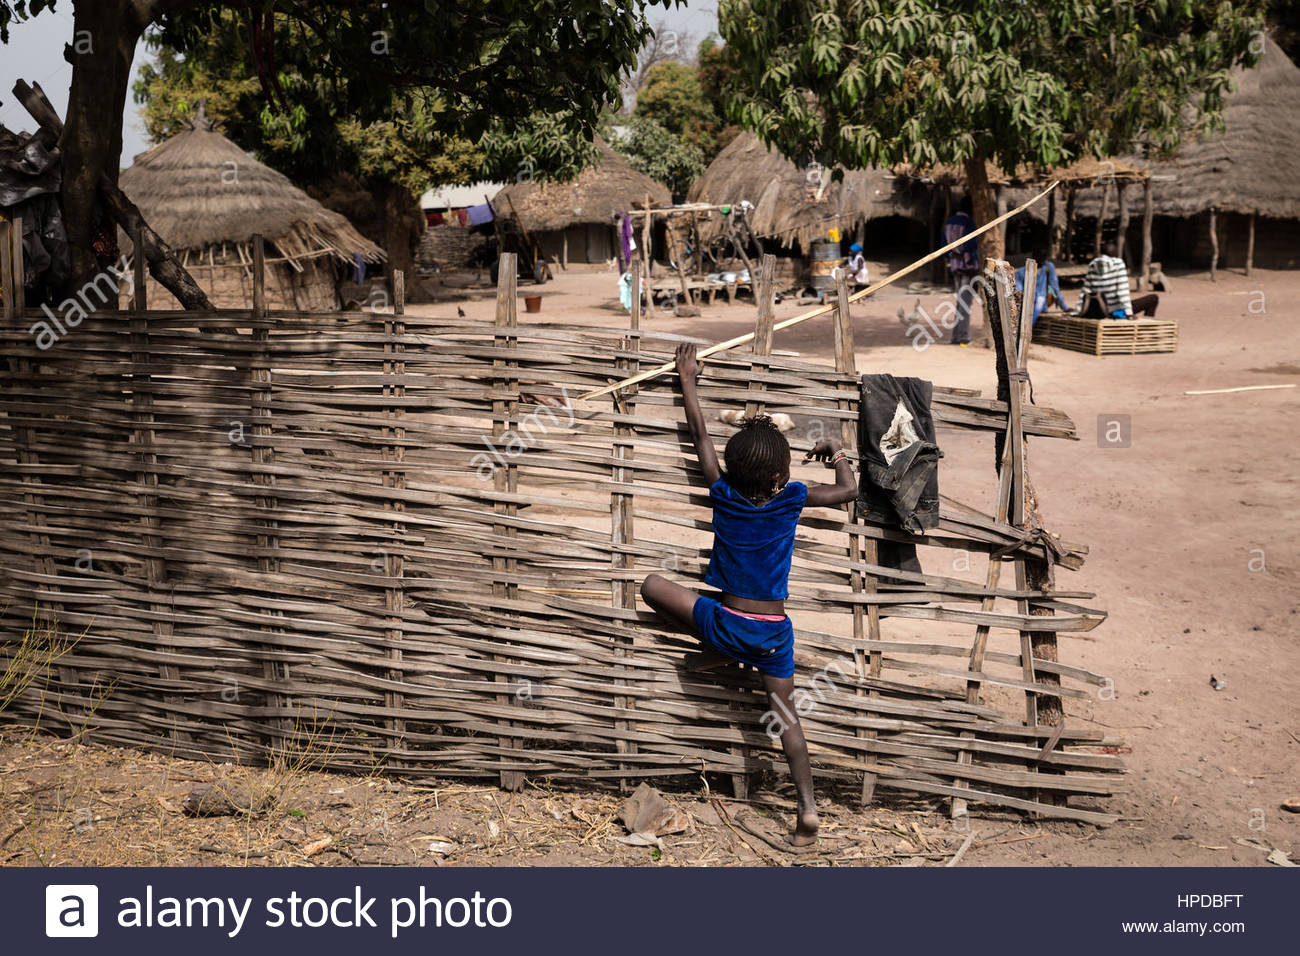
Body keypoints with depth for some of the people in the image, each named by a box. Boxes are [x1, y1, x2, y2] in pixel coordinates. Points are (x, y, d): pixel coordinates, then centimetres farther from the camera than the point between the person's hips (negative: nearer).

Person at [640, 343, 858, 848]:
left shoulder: (723, 493, -8)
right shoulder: (792, 498, -10)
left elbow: (699, 433, 4)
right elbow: (849, 490, 4)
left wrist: (687, 379, 15)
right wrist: (837, 453, 20)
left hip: (727, 626, -1)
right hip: (774, 631, 1)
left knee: (652, 585, 12)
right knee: (786, 717, 14)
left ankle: (717, 653, 14)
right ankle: (808, 808, 6)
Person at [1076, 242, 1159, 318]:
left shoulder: (1093, 265, 2)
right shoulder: (1118, 262, -12)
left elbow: (1085, 291, 3)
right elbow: (1122, 289, -19)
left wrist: (1078, 310, 8)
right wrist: (1128, 312, -21)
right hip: (1117, 311, -6)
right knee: (1154, 298, 9)